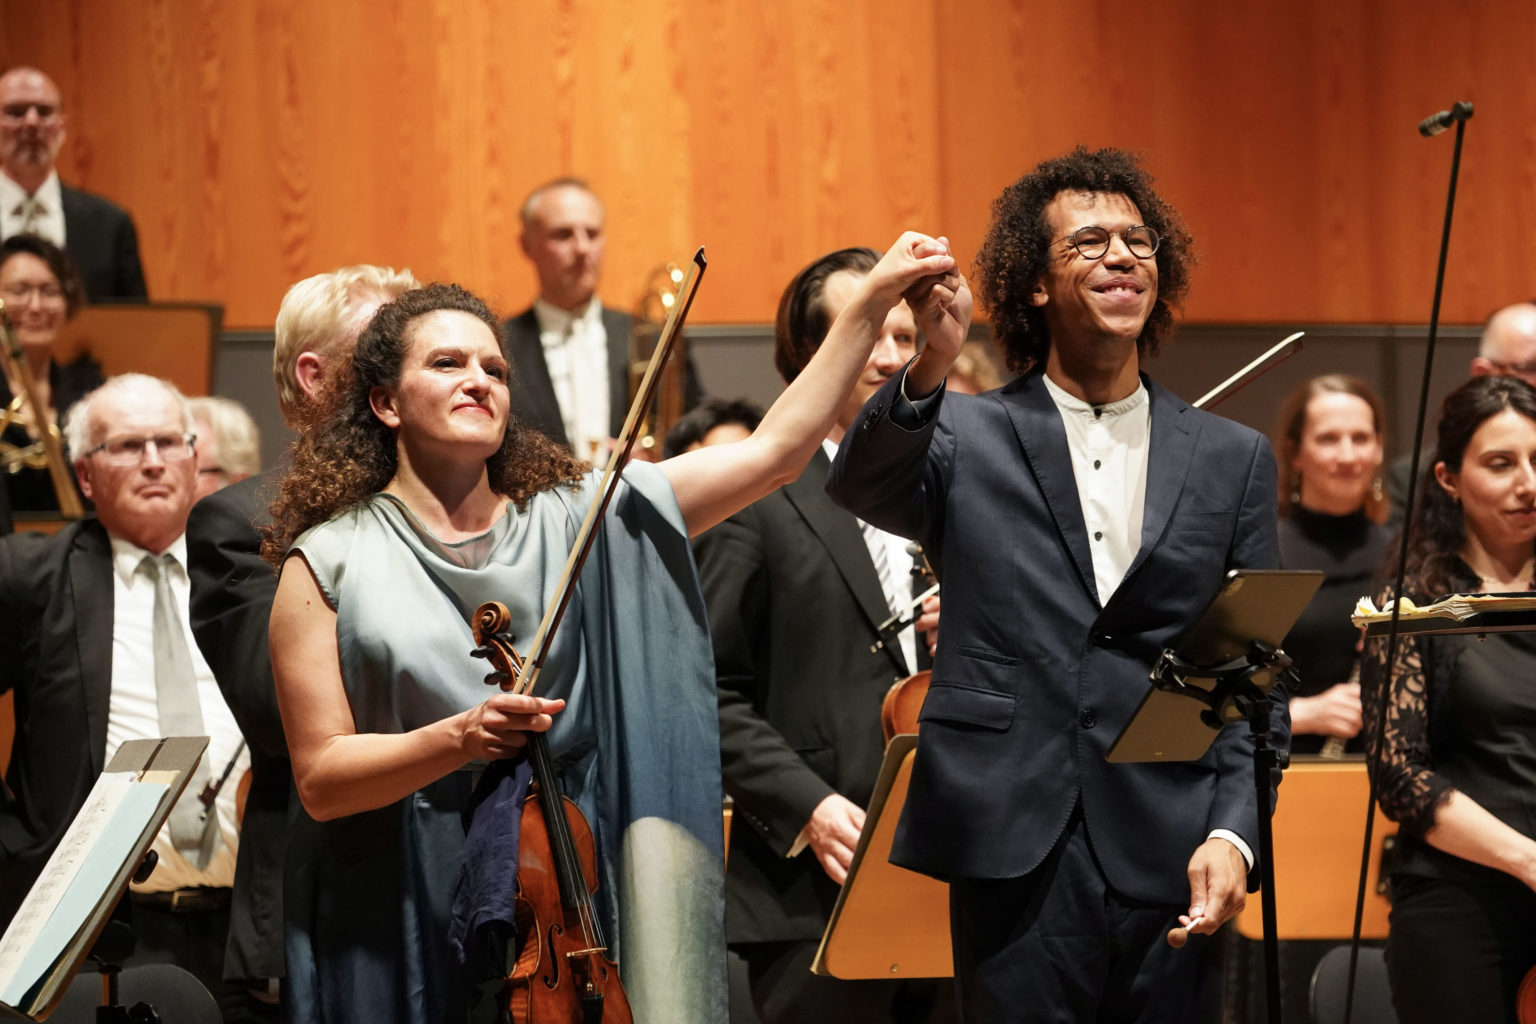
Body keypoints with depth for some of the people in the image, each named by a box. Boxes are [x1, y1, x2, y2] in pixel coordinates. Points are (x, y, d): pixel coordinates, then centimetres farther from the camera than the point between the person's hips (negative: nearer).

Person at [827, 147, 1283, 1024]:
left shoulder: (1233, 460, 12)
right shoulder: (968, 438, 8)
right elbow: (863, 487, -14)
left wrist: (1234, 834, -4)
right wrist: (925, 373, -34)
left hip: (1169, 861, 2)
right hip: (1015, 854, -2)